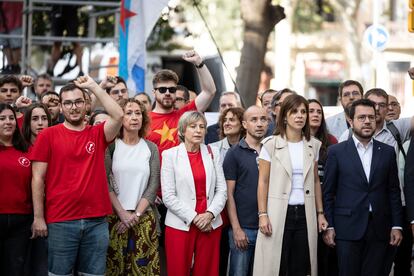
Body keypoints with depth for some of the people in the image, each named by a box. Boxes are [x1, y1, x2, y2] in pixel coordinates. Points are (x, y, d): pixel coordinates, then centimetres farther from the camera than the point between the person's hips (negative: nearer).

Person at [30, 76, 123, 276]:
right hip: (60, 221, -2)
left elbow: (118, 115, -9)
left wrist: (93, 86, -5)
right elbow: (38, 178, 0)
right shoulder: (48, 135, 2)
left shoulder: (97, 134, 9)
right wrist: (38, 217, -6)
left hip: (97, 221, 2)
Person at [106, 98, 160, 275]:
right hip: (115, 216, -1)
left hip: (144, 217, 1)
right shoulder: (111, 146, 2)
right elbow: (105, 183, -4)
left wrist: (136, 214, -7)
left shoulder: (151, 148, 7)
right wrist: (122, 213, -10)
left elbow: (154, 185, 2)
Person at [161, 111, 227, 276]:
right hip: (180, 225, -3)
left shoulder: (213, 154, 8)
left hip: (210, 224, 3)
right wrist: (194, 218, -11)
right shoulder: (170, 155, -2)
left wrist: (210, 214, -11)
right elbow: (168, 196, -7)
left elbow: (222, 190, 5)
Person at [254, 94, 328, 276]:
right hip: (278, 213, -3)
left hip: (305, 214, 3)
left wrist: (320, 213, 10)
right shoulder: (271, 144, -2)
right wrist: (263, 214, -9)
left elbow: (315, 181, 15)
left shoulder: (313, 145, 9)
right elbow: (263, 182, -3)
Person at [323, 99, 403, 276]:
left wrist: (397, 226, 3)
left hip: (379, 228, 2)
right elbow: (328, 192, 3)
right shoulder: (336, 152, 2)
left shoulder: (387, 152, 9)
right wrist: (328, 226, -3)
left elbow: (394, 192, 10)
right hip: (348, 228, -2)